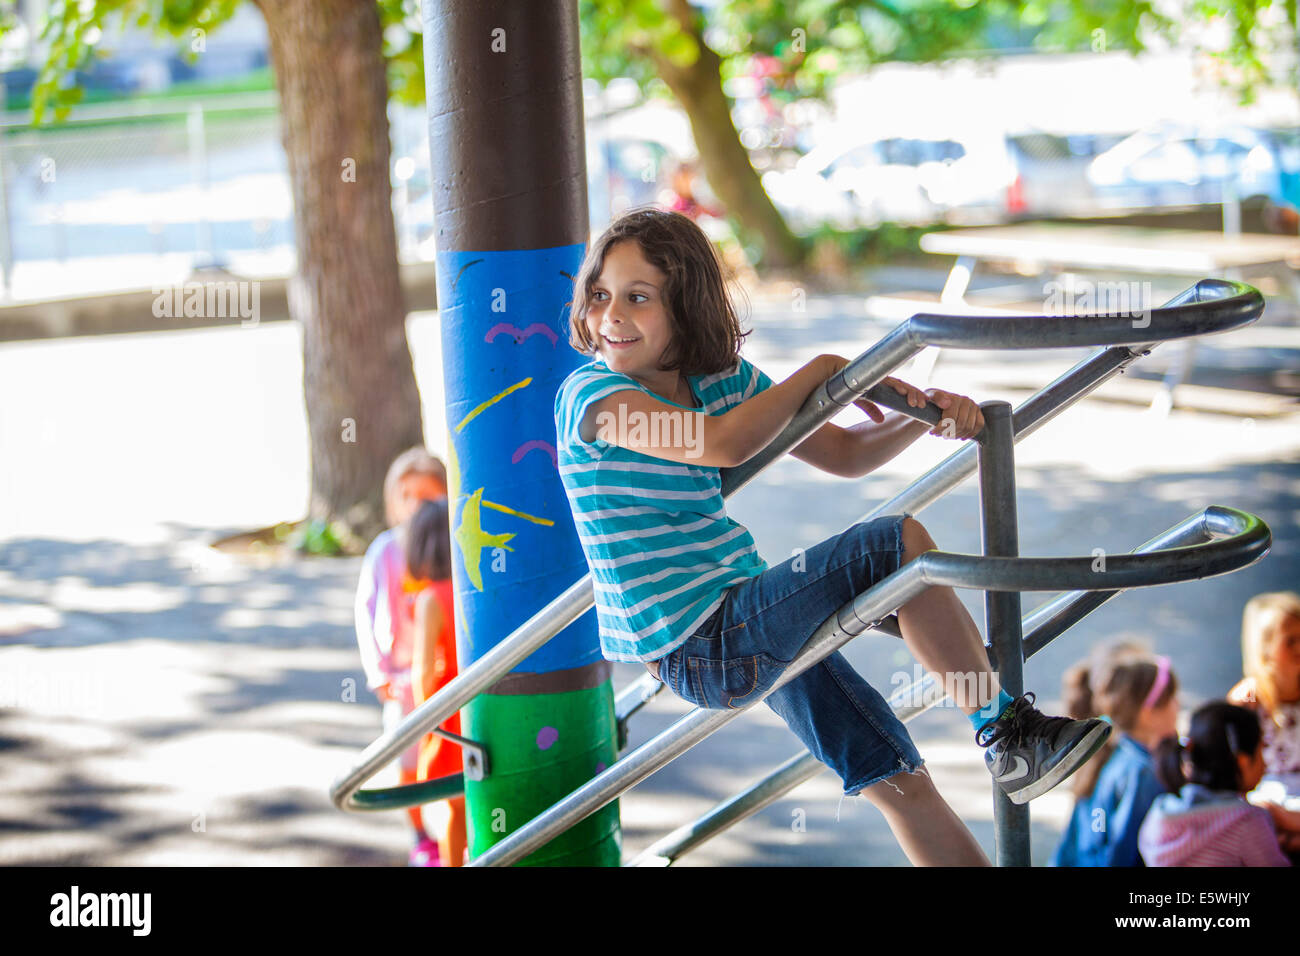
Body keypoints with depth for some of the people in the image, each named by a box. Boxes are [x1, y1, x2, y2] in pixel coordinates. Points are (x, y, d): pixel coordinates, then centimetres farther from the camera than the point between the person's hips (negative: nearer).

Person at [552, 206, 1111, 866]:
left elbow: (845, 453, 13)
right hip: (701, 649, -8)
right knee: (900, 543, -16)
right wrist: (820, 371, -15)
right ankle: (1007, 732, -4)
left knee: (901, 784, 9)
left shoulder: (721, 381, 8)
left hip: (747, 630, 8)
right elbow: (723, 444, -31)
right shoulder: (592, 394, -15)